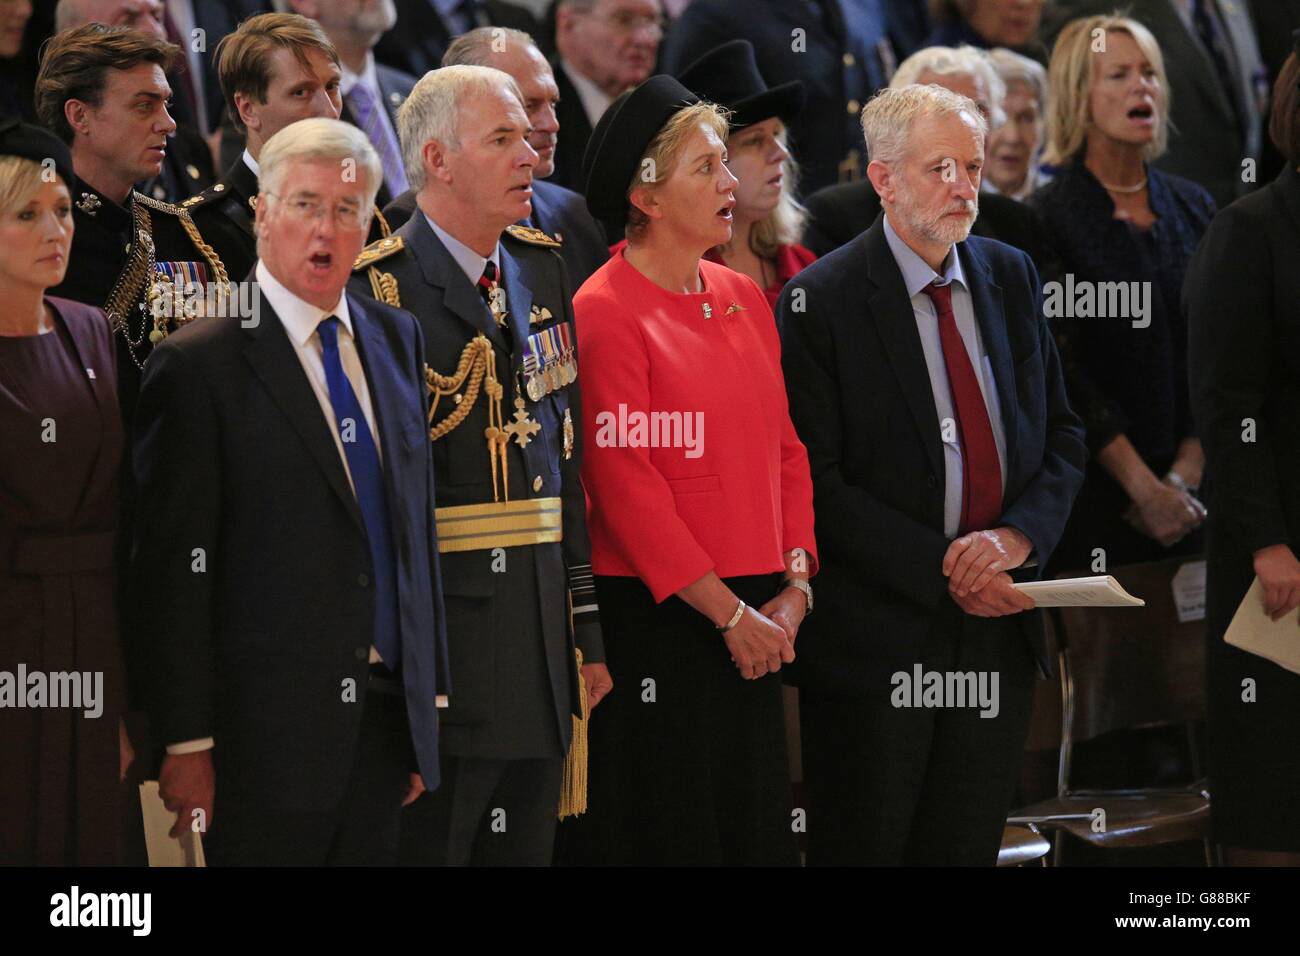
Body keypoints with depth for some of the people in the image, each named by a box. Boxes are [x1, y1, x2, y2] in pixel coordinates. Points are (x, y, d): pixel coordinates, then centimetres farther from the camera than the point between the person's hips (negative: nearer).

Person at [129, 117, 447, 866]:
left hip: (387, 712, 6)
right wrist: (186, 743, -13)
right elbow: (172, 569, -11)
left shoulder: (397, 339, 12)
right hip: (267, 725, -6)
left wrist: (430, 693, 14)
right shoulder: (201, 362, -9)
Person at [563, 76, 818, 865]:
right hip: (653, 624, -7)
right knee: (667, 831, 0)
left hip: (752, 625, 7)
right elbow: (627, 487, -15)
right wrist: (728, 614, -14)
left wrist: (794, 587, 0)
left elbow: (785, 450, 14)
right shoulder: (606, 313, -10)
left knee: (757, 828, 10)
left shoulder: (743, 299, 12)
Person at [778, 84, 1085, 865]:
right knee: (863, 849, 2)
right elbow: (818, 480, -12)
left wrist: (1015, 536, -9)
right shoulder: (824, 300, -8)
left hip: (1000, 626, 5)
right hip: (878, 637, -5)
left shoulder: (1012, 278, 9)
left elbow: (1062, 436, 11)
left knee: (967, 847, 10)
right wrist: (941, 569, -16)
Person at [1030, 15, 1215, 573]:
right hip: (1094, 493, -4)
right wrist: (1144, 488, -12)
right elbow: (1064, 375, -9)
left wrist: (1185, 475, -4)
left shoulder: (1193, 208, 10)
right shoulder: (1047, 218, -5)